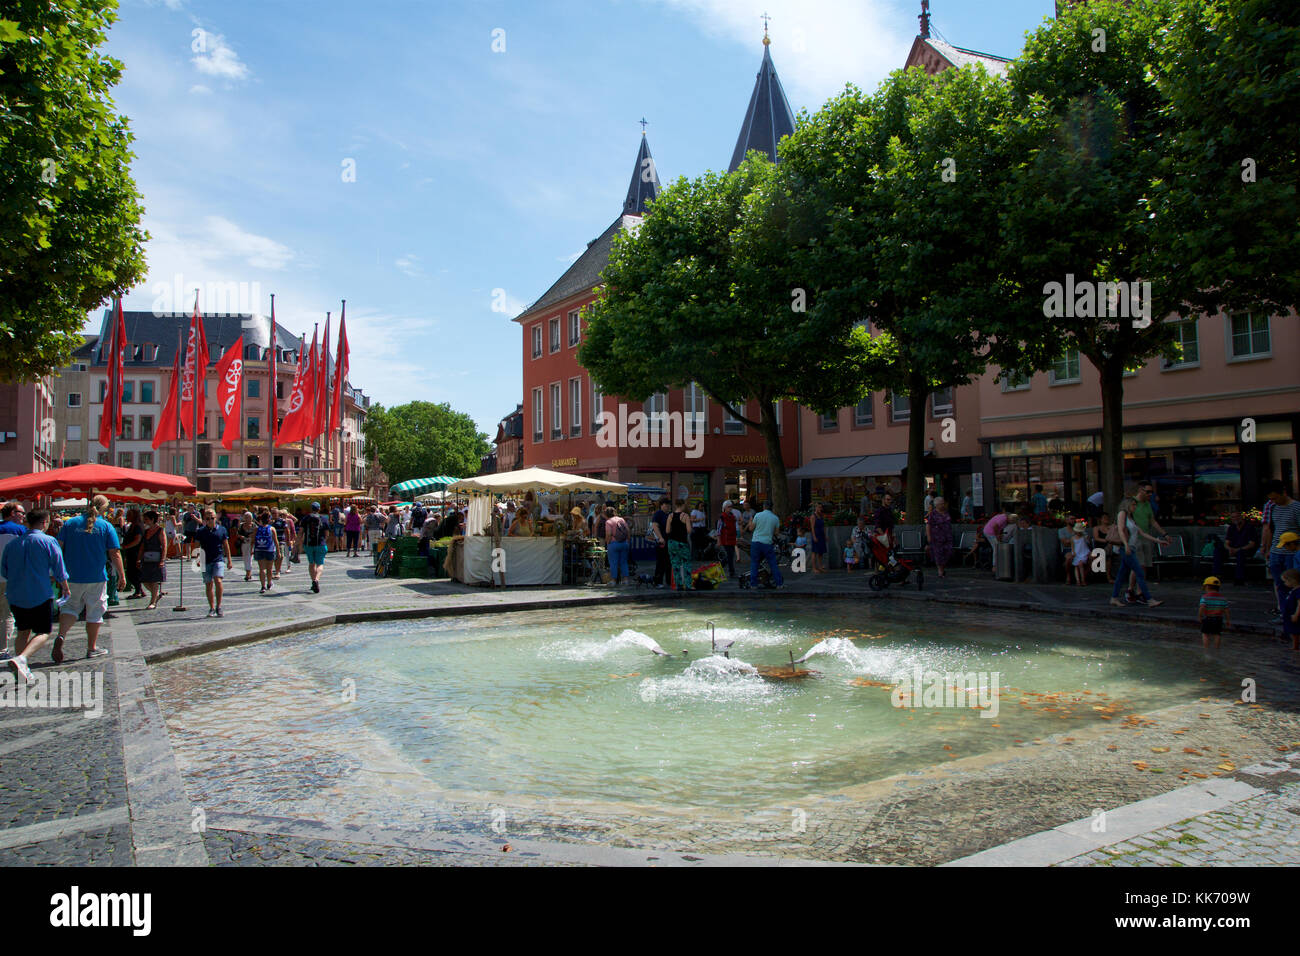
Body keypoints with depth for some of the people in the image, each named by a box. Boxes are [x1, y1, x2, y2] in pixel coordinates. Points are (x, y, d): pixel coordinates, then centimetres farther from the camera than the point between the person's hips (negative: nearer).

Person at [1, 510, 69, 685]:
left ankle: (23, 671, 11)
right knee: (43, 632, 1)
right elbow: (60, 571, -5)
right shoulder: (48, 541, -7)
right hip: (40, 595, -5)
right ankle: (21, 659, -23)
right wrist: (65, 589, 13)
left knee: (22, 632, 15)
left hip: (15, 596, 5)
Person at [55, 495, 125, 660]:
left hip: (72, 576, 2)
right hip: (96, 578, -2)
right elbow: (115, 554, -6)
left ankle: (61, 636, -11)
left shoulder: (70, 523, 2)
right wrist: (122, 576, 0)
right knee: (95, 612, 8)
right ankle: (91, 648, 15)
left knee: (70, 607, 14)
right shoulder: (106, 526, -4)